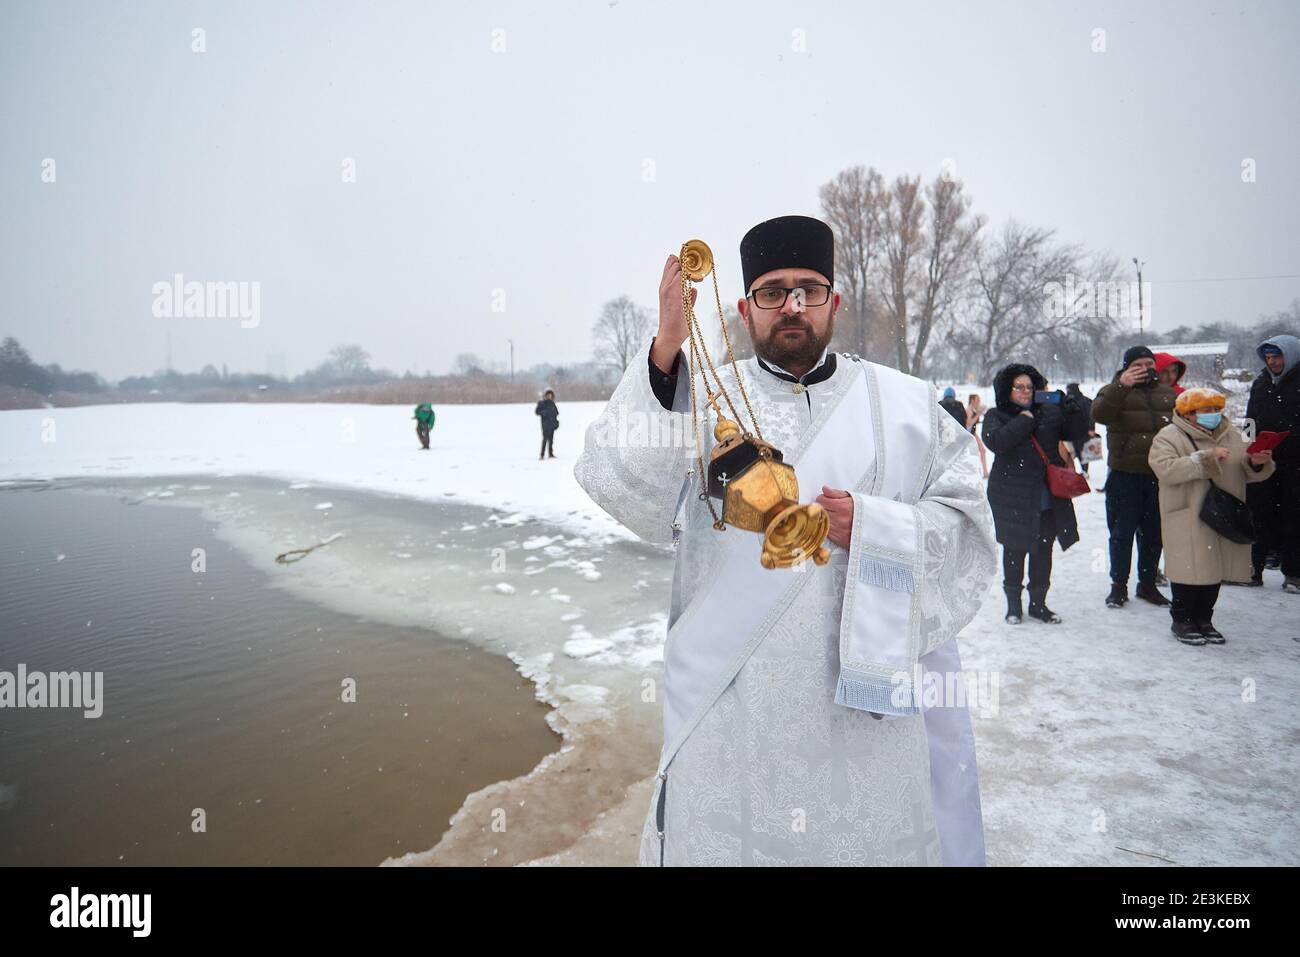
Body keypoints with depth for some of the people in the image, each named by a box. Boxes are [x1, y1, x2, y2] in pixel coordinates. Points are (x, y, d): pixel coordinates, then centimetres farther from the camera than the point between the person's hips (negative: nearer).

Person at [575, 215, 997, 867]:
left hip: (872, 695, 1)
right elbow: (633, 489, -14)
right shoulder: (703, 395, 3)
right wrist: (666, 350, -27)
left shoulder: (906, 404, 8)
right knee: (723, 832, 11)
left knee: (878, 834, 11)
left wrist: (871, 527, -13)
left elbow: (967, 526, 5)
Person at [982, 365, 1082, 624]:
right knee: (1014, 551, 7)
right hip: (1013, 499, -3)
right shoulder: (996, 416, -2)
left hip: (1048, 498, 4)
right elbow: (996, 441, -21)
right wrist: (1024, 420, -15)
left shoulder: (1048, 412, 9)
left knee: (1043, 552, 11)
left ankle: (1038, 602, 26)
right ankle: (1013, 603, 23)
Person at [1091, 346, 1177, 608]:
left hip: (1160, 475, 4)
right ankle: (1119, 585, 14)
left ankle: (1147, 584, 25)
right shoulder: (1115, 391, -1)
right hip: (1125, 475, -4)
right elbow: (1099, 414, -21)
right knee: (1122, 533, 3)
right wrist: (1121, 386, -31)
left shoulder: (1167, 393, 14)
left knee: (1153, 533, 12)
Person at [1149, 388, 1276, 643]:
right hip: (1187, 520, -6)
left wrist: (1257, 463, -5)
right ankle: (1182, 620, 13)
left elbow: (1246, 474, 18)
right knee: (1189, 569, -2)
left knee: (1216, 568, 11)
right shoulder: (1169, 437, -6)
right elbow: (1166, 469, -22)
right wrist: (1206, 457, -23)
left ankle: (1203, 619, 25)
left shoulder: (1232, 436, 14)